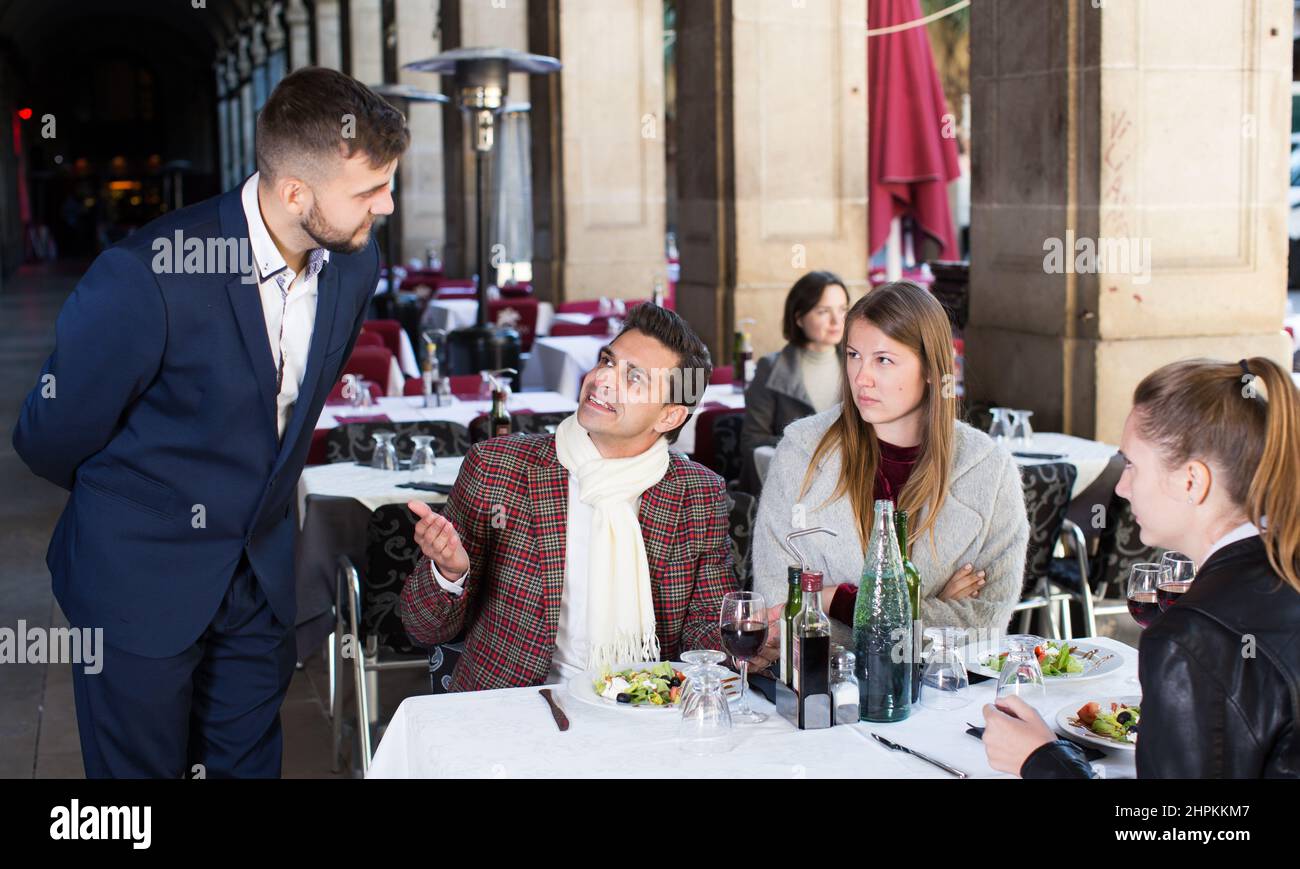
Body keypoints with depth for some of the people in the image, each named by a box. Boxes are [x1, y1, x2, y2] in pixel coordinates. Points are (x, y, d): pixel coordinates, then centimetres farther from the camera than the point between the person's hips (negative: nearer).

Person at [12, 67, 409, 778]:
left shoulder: (353, 264, -8)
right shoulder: (147, 276, -28)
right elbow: (51, 438, -12)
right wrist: (134, 503, 6)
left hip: (261, 578, 5)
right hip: (140, 584, -5)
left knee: (250, 762, 15)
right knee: (141, 768, 11)